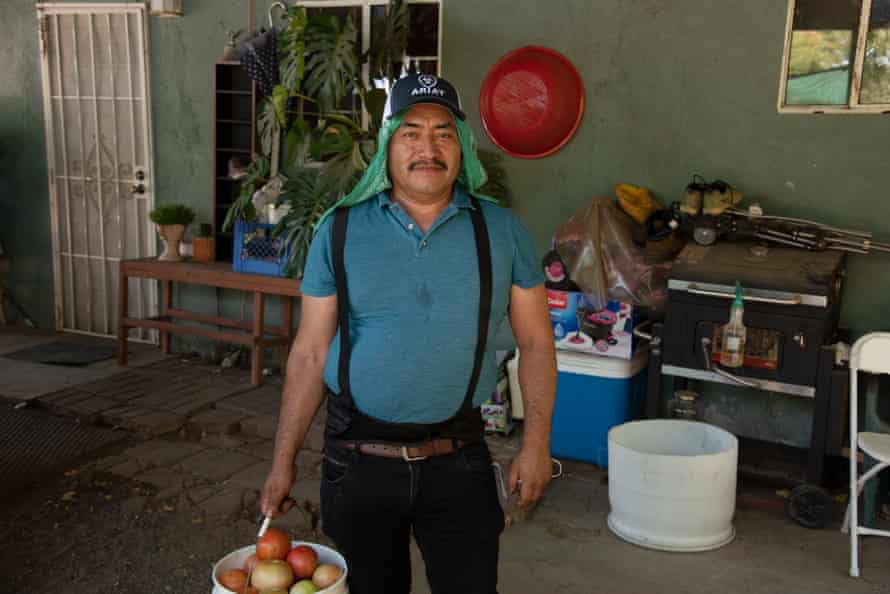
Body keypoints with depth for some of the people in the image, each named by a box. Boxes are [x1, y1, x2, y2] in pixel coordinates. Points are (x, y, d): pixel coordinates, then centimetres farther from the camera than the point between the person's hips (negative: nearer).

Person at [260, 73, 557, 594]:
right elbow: (310, 354, -1)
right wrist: (284, 460, -1)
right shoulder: (341, 230, -3)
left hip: (459, 459, 0)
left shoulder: (501, 231, -2)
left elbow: (536, 343, 3)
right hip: (358, 459, 0)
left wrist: (536, 443, -3)